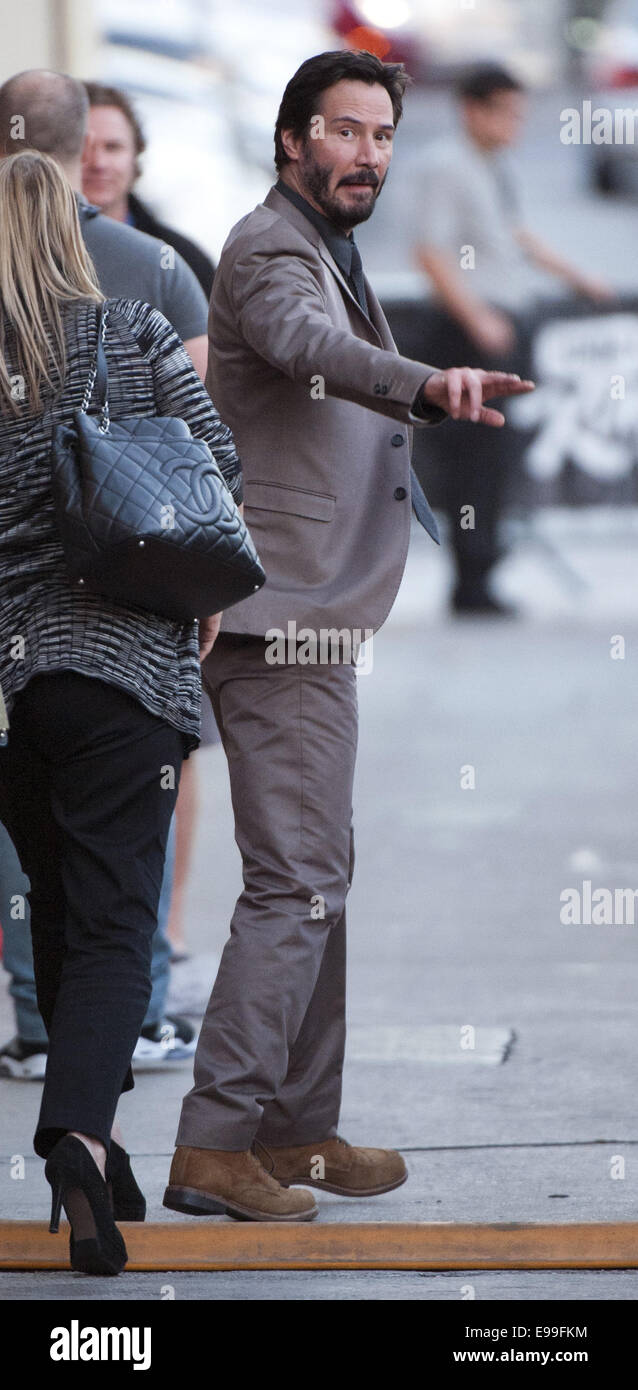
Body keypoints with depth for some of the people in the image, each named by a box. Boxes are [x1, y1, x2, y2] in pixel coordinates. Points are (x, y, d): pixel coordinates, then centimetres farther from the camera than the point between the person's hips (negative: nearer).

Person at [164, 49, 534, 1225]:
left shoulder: (329, 252, 20)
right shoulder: (270, 249, -14)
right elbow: (313, 344, -38)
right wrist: (426, 387, -54)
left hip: (310, 623, 11)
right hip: (281, 619, -11)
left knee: (317, 876, 15)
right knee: (296, 880, -14)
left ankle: (300, 1128, 23)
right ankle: (214, 1143, -14)